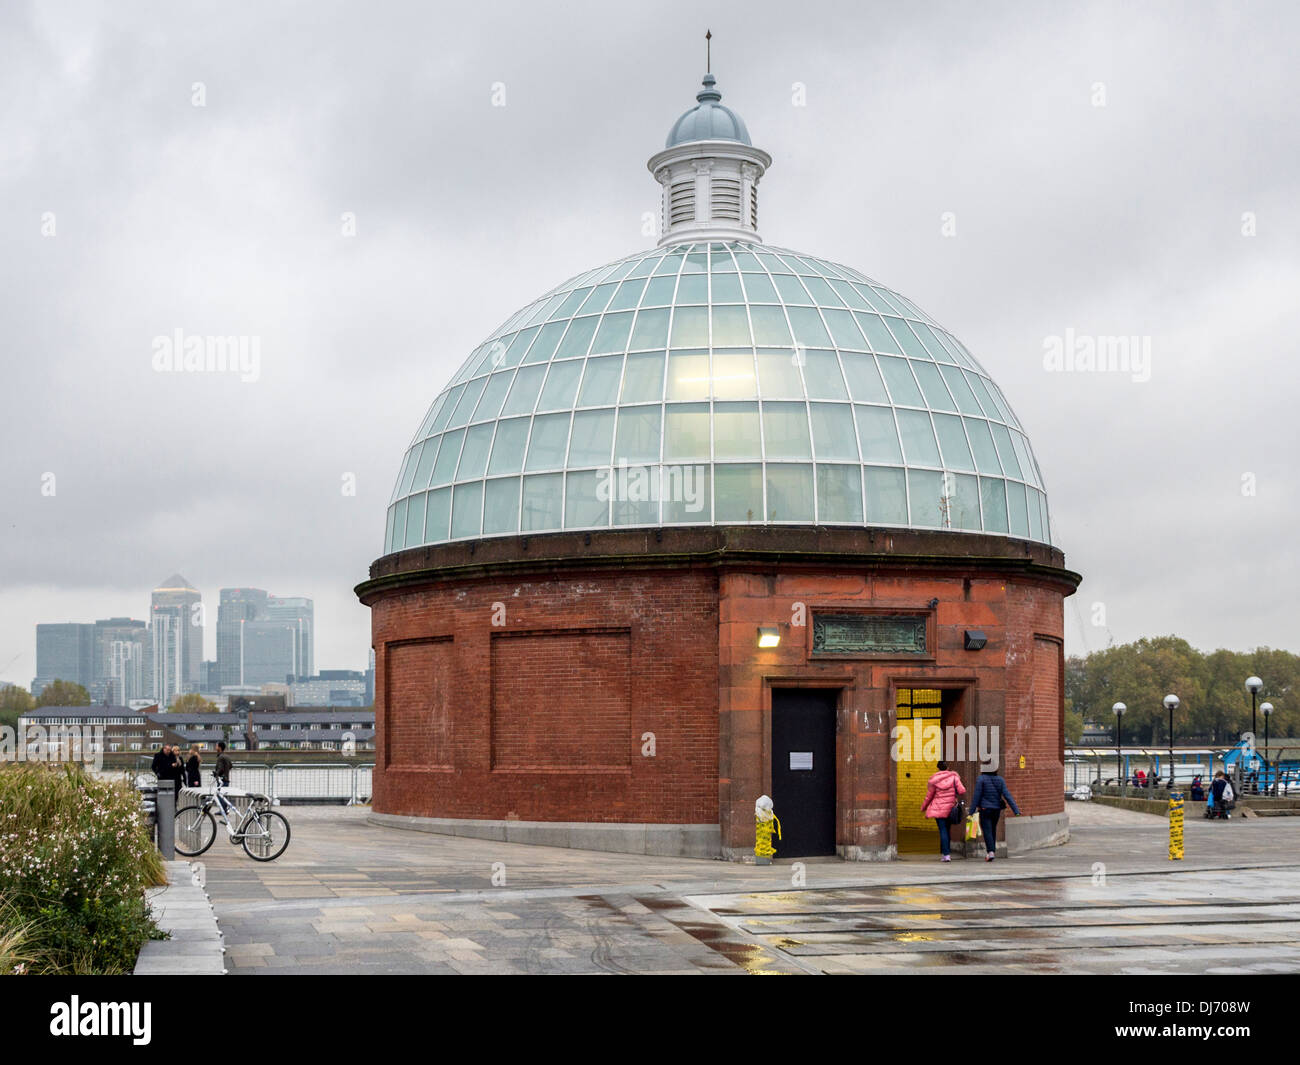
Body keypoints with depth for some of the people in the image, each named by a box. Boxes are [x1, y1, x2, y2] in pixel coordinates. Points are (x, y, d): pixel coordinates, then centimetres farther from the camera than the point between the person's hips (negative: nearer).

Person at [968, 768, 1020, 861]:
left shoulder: (981, 779, -11)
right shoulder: (1000, 780, -1)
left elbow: (976, 795, -12)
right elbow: (1007, 796, -5)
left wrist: (972, 811, -7)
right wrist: (1016, 810, -6)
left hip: (985, 809, -4)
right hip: (997, 809, 4)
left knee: (987, 831, -4)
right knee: (993, 830, 20)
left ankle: (991, 852, -19)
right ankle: (993, 850, 27)